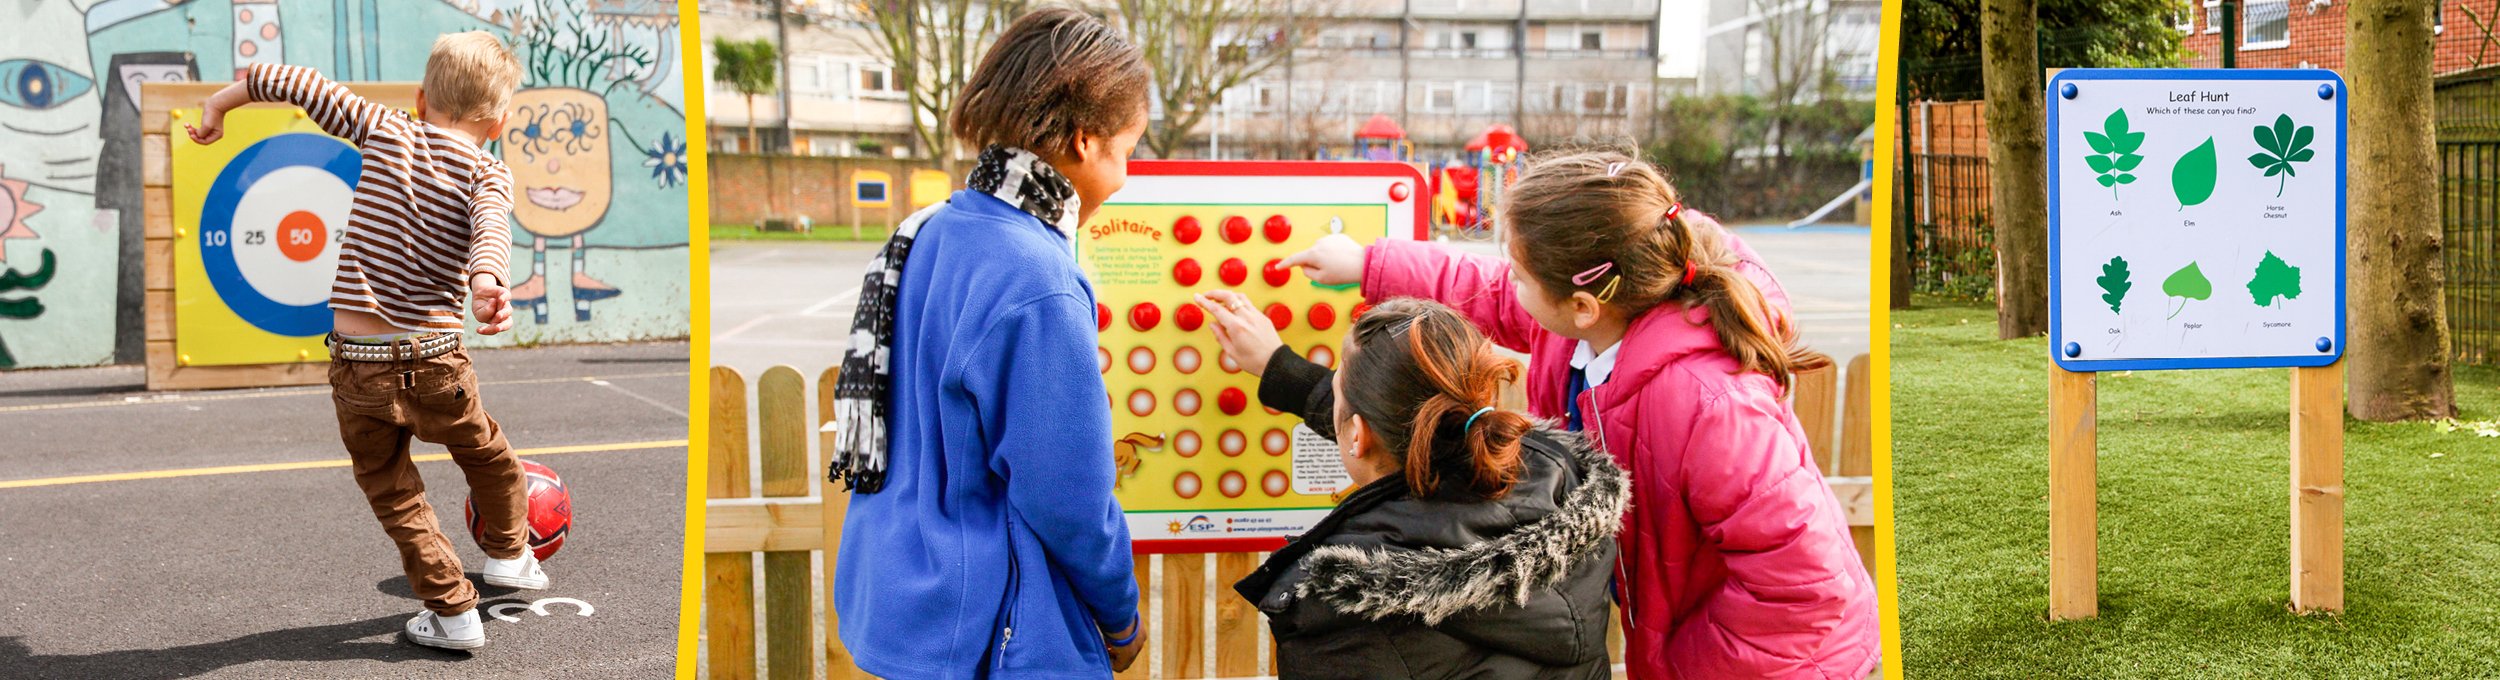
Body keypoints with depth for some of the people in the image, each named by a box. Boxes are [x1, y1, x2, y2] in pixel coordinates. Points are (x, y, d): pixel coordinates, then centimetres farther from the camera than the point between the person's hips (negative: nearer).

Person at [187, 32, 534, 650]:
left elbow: (301, 84, 9)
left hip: (356, 366, 1)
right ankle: (508, 554, 46)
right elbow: (491, 225, -21)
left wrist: (224, 100, 23)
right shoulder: (488, 172, 1)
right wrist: (485, 277, -40)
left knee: (393, 494, 16)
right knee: (486, 454, 27)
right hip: (434, 360, -1)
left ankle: (453, 614, 16)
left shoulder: (386, 131, 7)